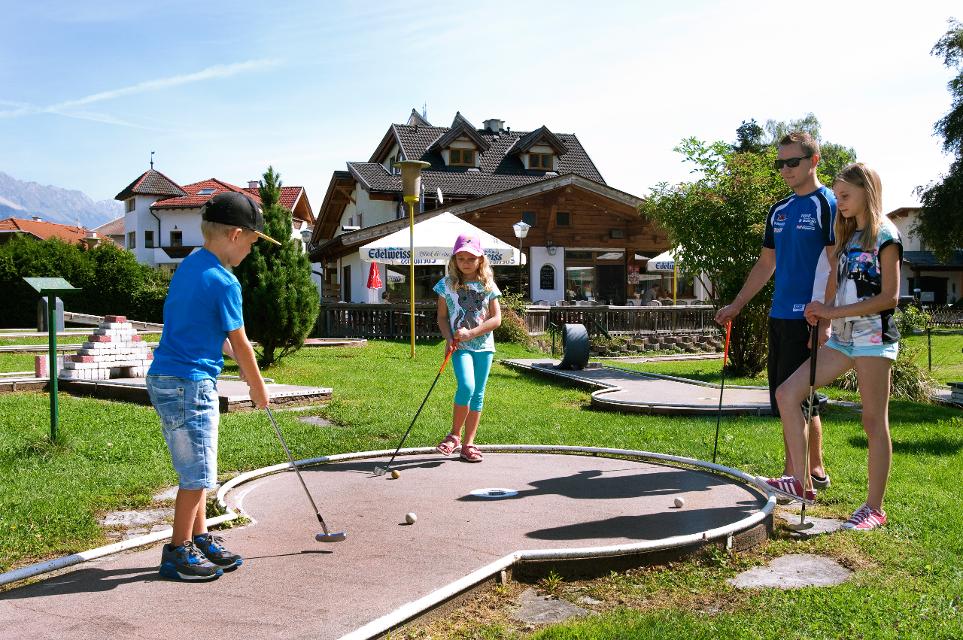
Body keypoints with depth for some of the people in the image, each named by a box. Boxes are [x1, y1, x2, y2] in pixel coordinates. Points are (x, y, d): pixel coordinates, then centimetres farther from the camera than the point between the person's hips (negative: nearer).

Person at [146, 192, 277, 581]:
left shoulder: (188, 267, 11)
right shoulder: (224, 281, -17)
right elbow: (239, 343, -9)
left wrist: (235, 354, 26)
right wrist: (258, 386, 3)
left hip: (167, 378, 10)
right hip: (189, 385, -10)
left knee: (197, 471, 18)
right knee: (197, 474, 0)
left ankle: (200, 539, 27)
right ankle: (178, 553, 11)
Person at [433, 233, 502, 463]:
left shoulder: (488, 285, 4)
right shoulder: (447, 284, 3)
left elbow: (496, 318, 0)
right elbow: (442, 317, 7)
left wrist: (471, 333, -12)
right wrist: (449, 337, -11)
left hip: (484, 345, 2)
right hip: (460, 346, -2)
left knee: (478, 394, 4)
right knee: (466, 386, -22)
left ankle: (468, 443, 14)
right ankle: (454, 435, -3)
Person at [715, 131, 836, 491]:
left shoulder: (828, 205, -6)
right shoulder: (779, 211, 16)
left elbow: (837, 267, -12)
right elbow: (765, 264, 22)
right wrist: (736, 305, 20)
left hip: (808, 317, -8)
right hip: (779, 316, 8)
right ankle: (815, 470, 23)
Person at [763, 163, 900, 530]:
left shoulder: (885, 235, -5)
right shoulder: (848, 237, 18)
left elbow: (889, 296, -13)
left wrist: (834, 312, -17)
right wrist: (822, 314, -1)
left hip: (874, 336, -8)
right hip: (842, 337, 8)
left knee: (874, 422, -2)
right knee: (786, 393, -4)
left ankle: (875, 508, 8)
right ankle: (801, 483, -3)